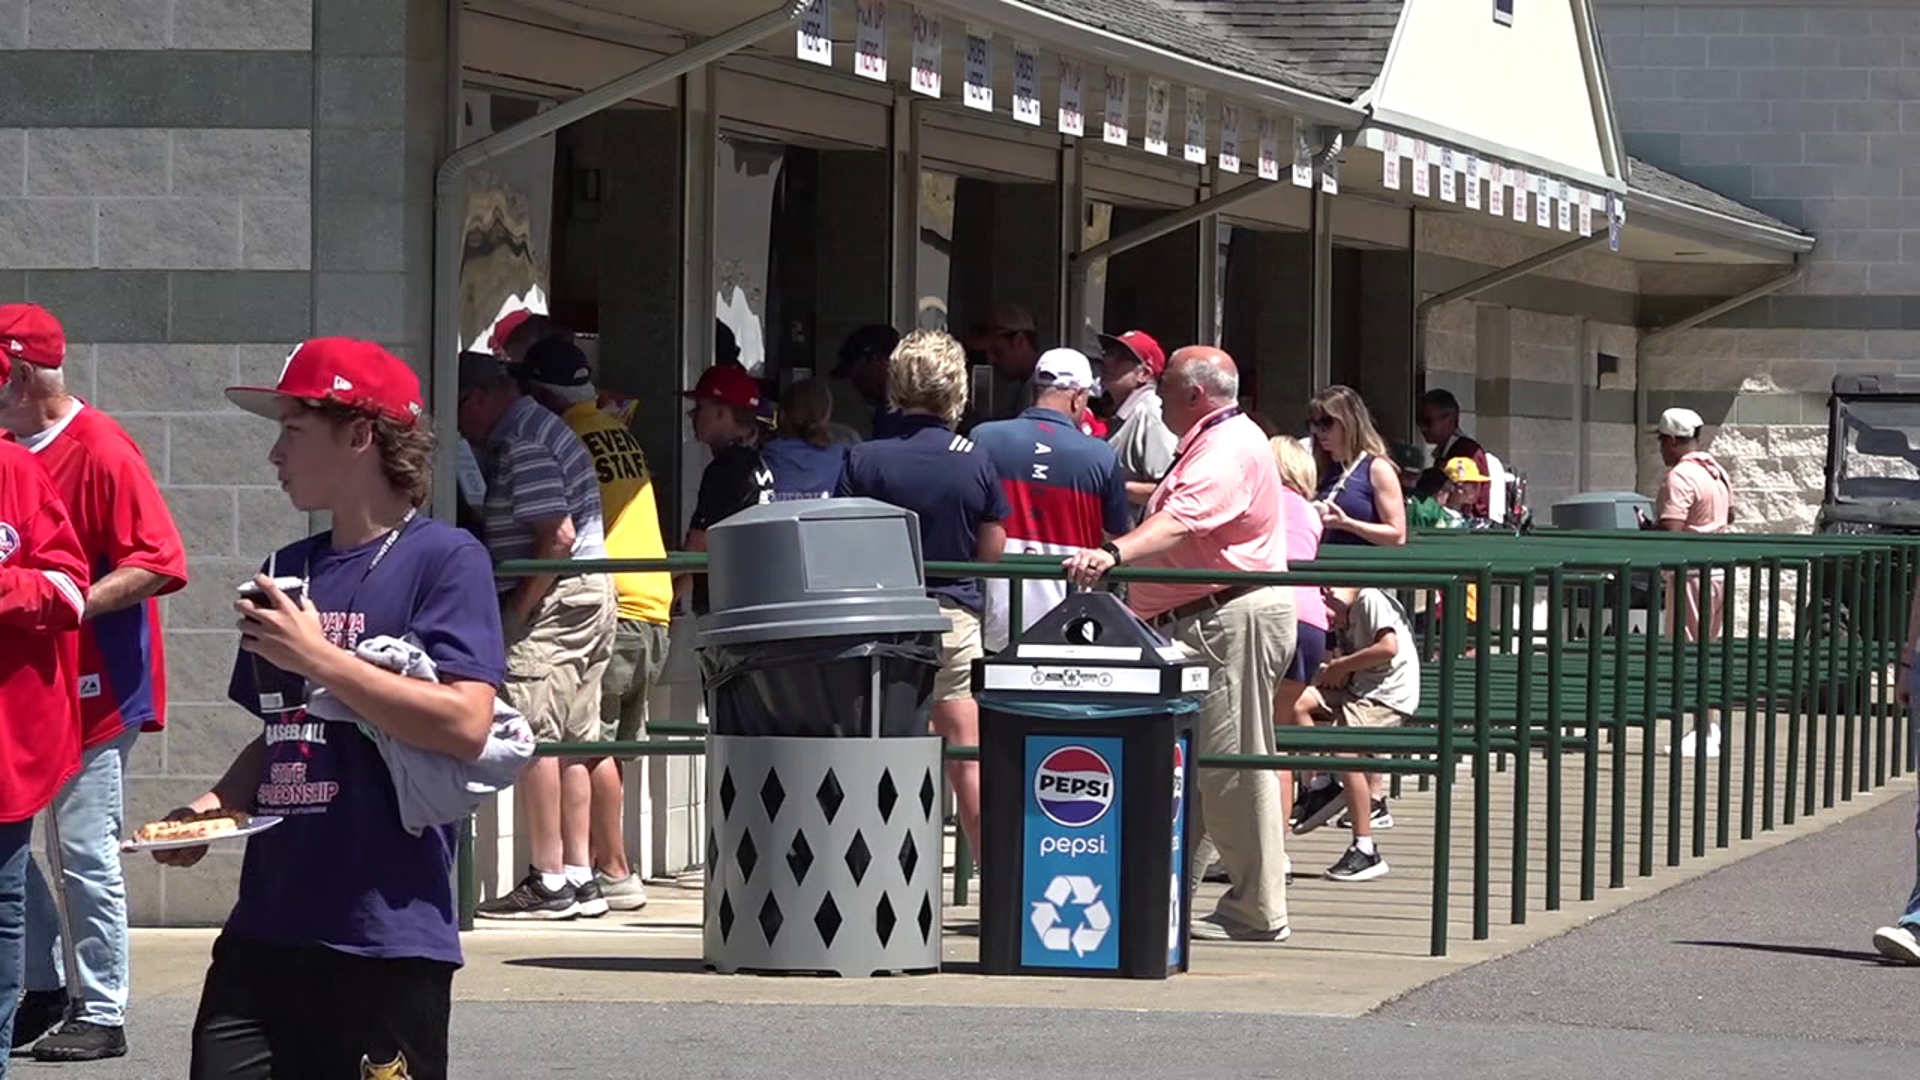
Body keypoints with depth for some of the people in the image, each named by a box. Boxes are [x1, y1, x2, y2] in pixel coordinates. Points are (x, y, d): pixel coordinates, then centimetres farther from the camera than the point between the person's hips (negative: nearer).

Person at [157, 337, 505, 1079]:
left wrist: (319, 658, -16)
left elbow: (465, 725, -18)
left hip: (387, 937, -7)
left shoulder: (443, 559, -6)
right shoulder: (288, 571, 16)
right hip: (266, 928, 7)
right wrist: (215, 805, 5)